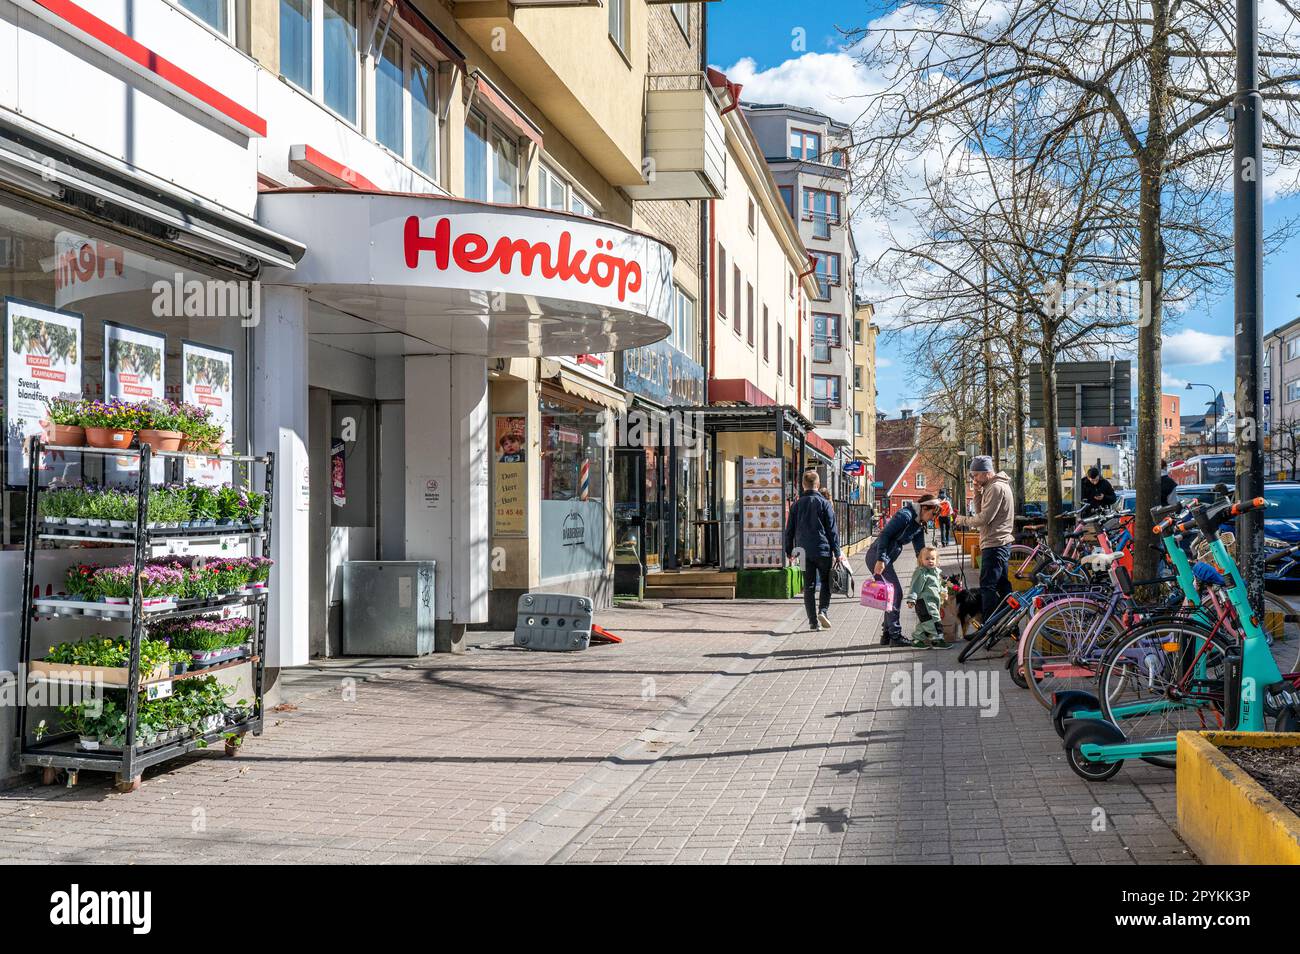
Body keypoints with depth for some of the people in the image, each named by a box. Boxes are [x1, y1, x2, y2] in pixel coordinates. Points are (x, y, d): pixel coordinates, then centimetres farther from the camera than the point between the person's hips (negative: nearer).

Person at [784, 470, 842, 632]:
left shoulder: (796, 505, 5)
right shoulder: (824, 503, -3)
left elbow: (789, 530, 9)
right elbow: (832, 530, -4)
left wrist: (789, 551, 17)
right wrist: (837, 552, -1)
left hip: (804, 551, 2)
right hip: (823, 550, -2)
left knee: (809, 586, 6)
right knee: (826, 583, 12)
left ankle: (813, 621, 4)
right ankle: (823, 611, -8)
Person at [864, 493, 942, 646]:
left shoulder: (919, 525, 13)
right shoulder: (905, 515, -16)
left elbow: (920, 550, 15)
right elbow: (885, 534, -22)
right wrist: (880, 560, -25)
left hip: (886, 559, 10)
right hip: (877, 557, -10)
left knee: (893, 595, 11)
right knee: (896, 593, -8)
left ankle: (887, 635, 18)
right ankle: (895, 636, -3)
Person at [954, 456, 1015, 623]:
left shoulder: (996, 487, -16)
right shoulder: (991, 486, 16)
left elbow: (984, 518, -20)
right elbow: (981, 512, 15)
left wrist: (964, 520, -7)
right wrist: (978, 492, 3)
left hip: (994, 545, -11)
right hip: (1000, 544, 11)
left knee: (987, 587, -11)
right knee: (1002, 585, 15)